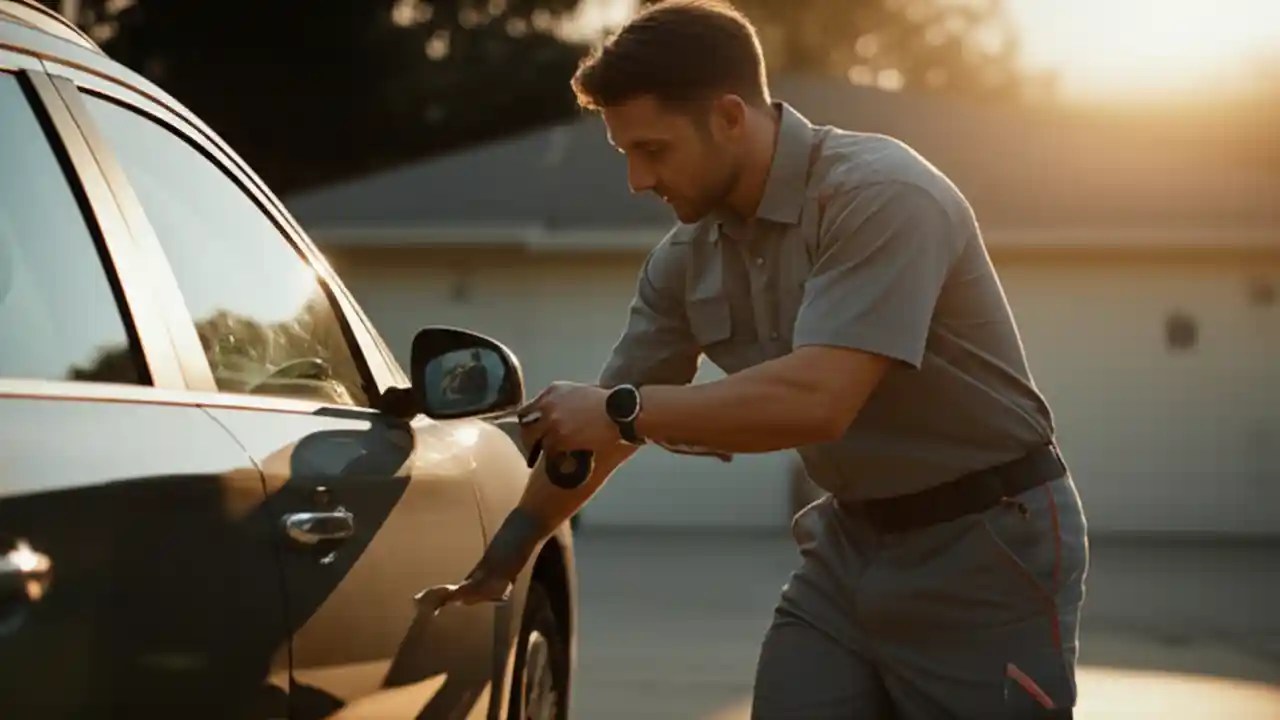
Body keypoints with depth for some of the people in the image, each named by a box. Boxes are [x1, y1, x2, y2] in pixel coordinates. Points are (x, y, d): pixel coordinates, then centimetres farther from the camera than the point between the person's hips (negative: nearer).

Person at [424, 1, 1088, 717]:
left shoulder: (880, 195, -23)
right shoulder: (687, 259, 0)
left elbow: (816, 400, -33)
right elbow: (593, 430, 12)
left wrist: (623, 410, -25)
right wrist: (504, 553, 14)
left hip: (987, 549, -7)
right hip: (850, 544, 7)